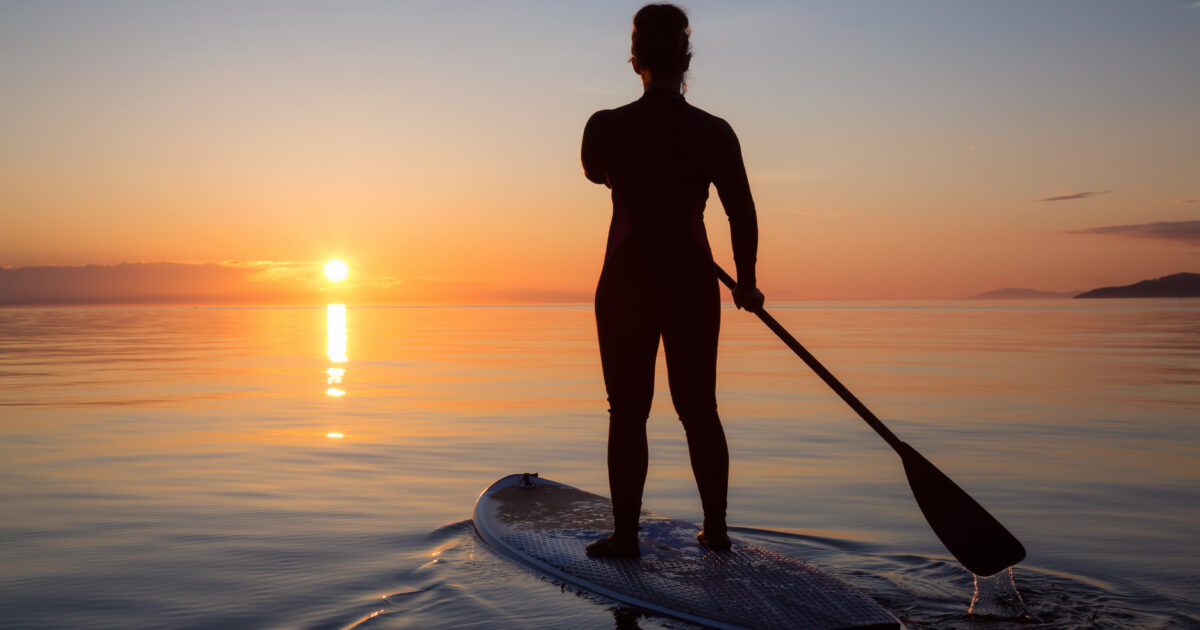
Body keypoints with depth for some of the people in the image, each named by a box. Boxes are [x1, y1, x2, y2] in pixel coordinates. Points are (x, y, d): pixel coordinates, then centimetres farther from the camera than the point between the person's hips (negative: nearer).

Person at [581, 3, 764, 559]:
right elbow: (743, 214, 1)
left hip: (627, 282, -2)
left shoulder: (607, 126, -7)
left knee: (628, 410, 6)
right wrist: (746, 283, 13)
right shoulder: (715, 132, -3)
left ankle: (625, 534, 10)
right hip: (693, 284, 2)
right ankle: (715, 529, 21)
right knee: (699, 408, 12)